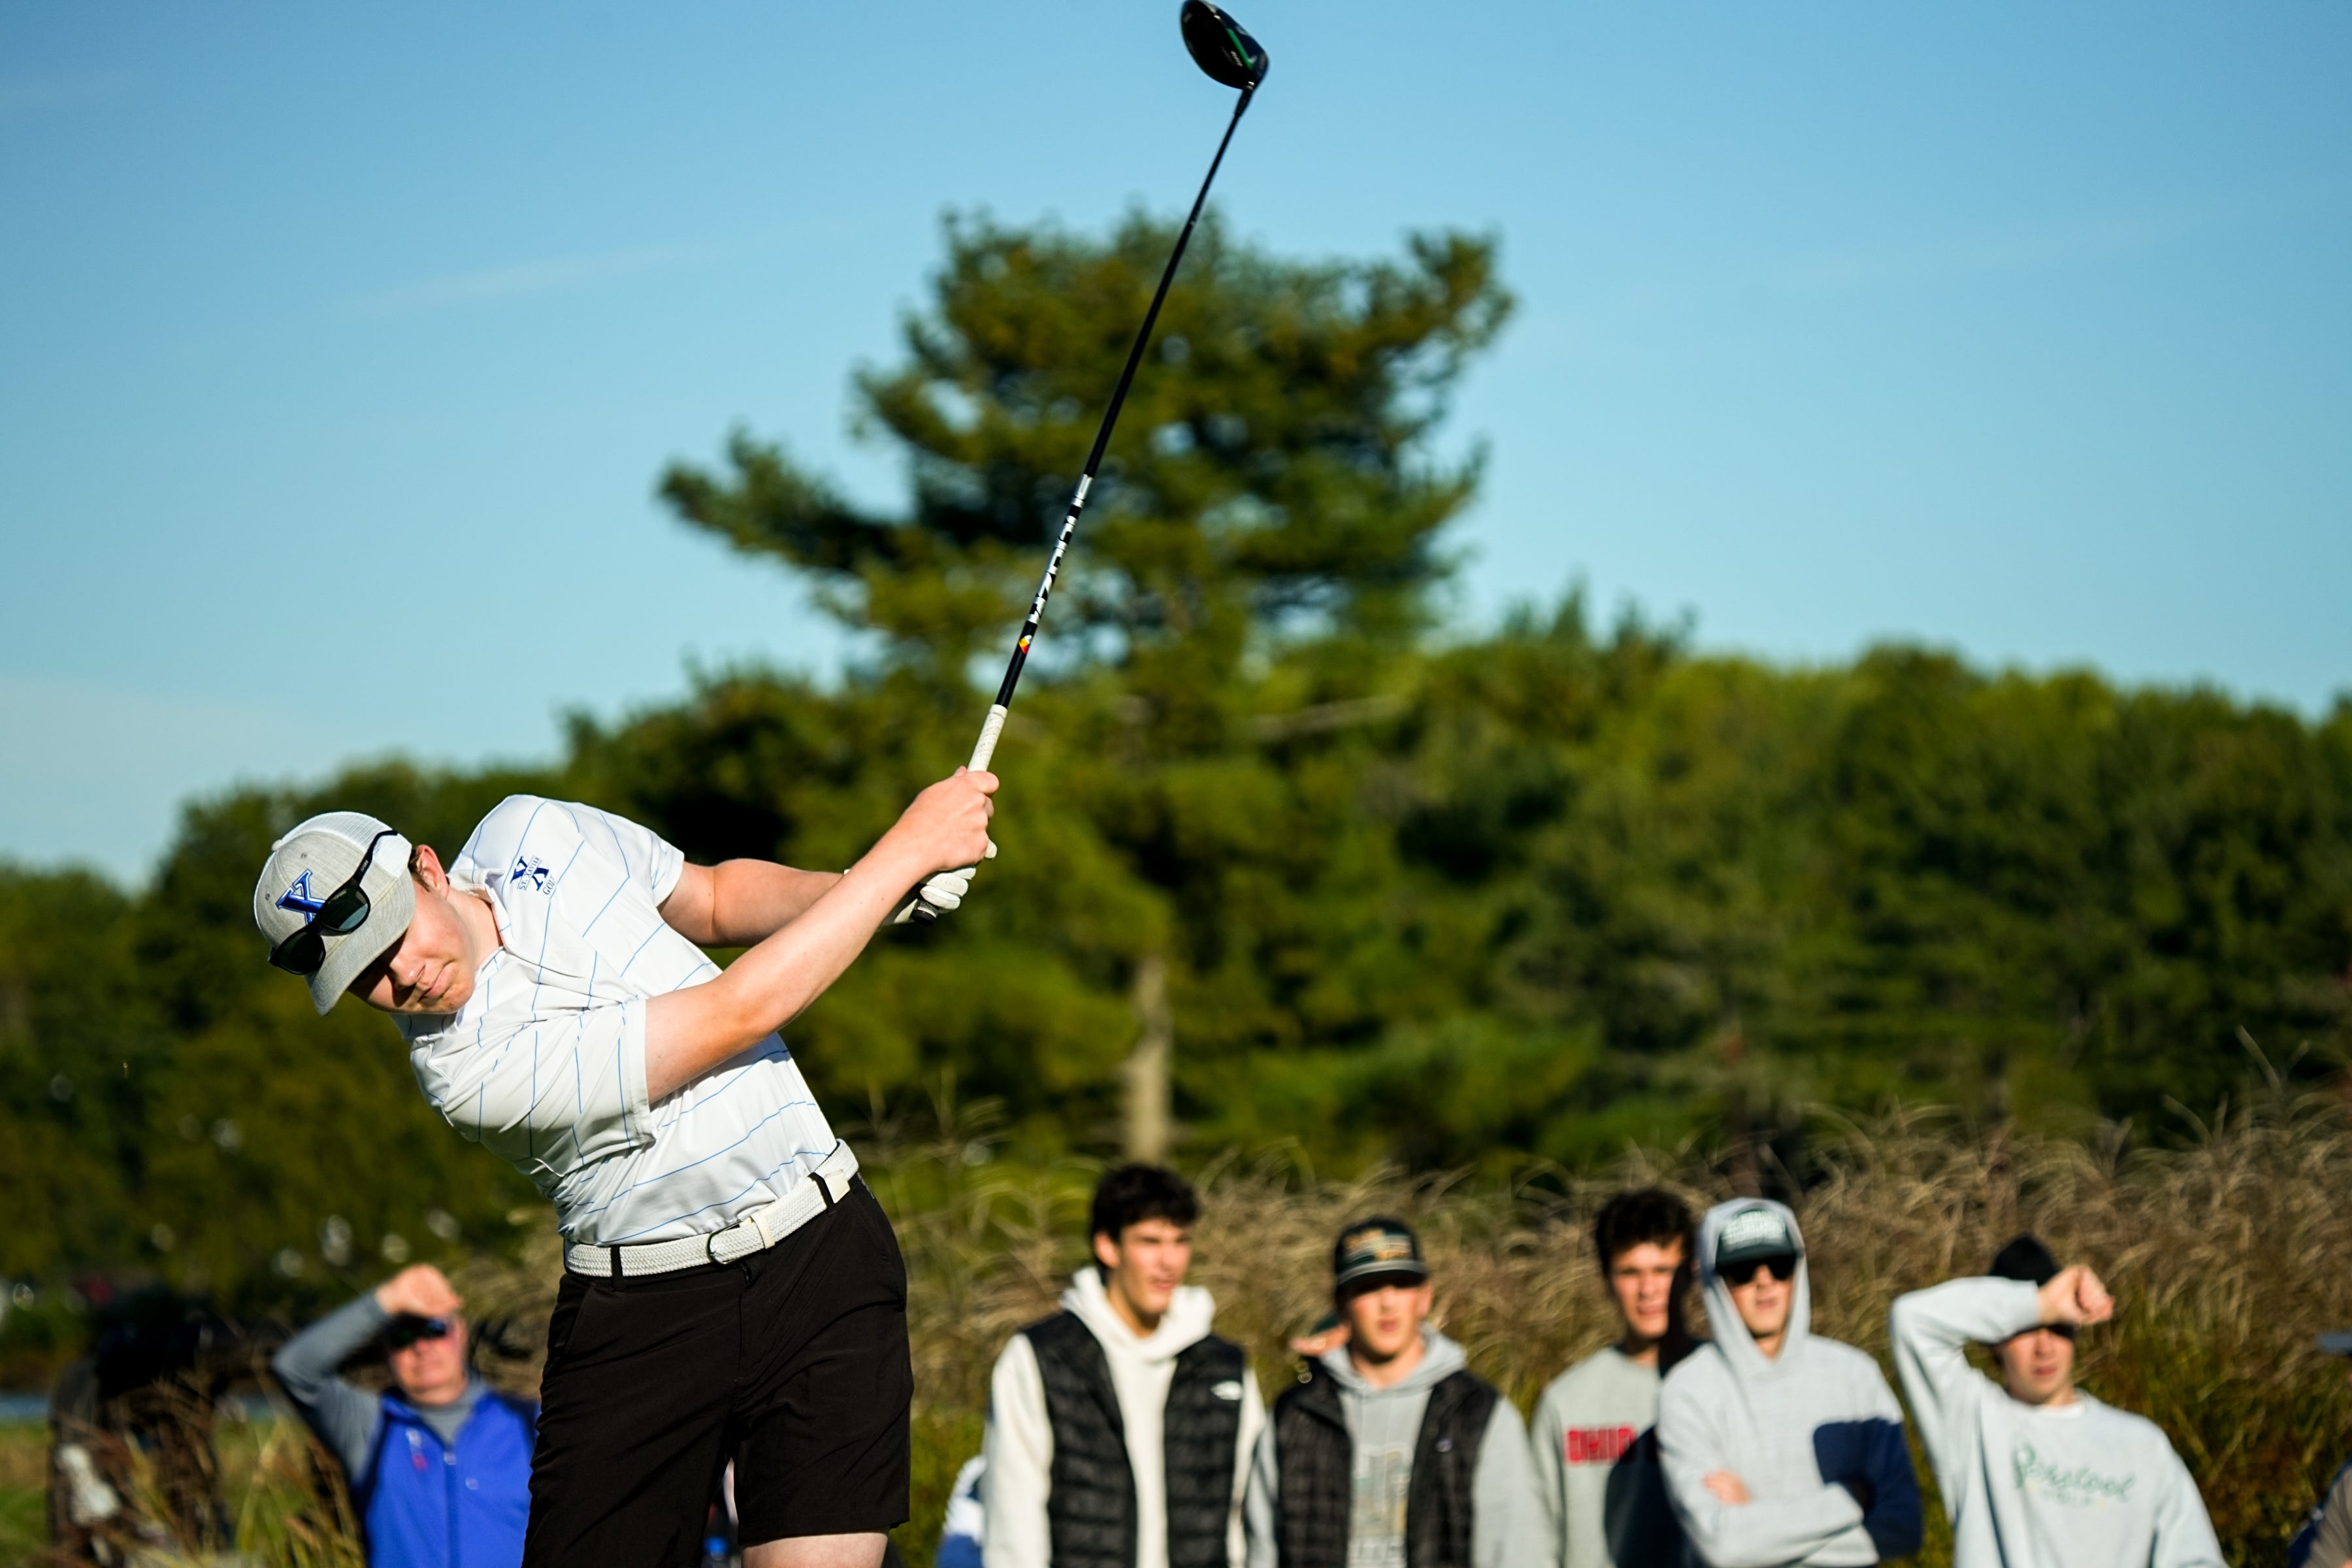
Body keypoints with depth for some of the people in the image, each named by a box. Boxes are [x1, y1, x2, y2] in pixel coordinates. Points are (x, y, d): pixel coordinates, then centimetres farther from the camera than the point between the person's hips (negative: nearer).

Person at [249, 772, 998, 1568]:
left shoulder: (532, 832, -2)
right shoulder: (470, 1070, -22)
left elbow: (718, 897, 17)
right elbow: (738, 1015, -19)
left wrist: (846, 888, -5)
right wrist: (908, 850, -14)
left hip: (819, 1263, 3)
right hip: (644, 1314, -3)